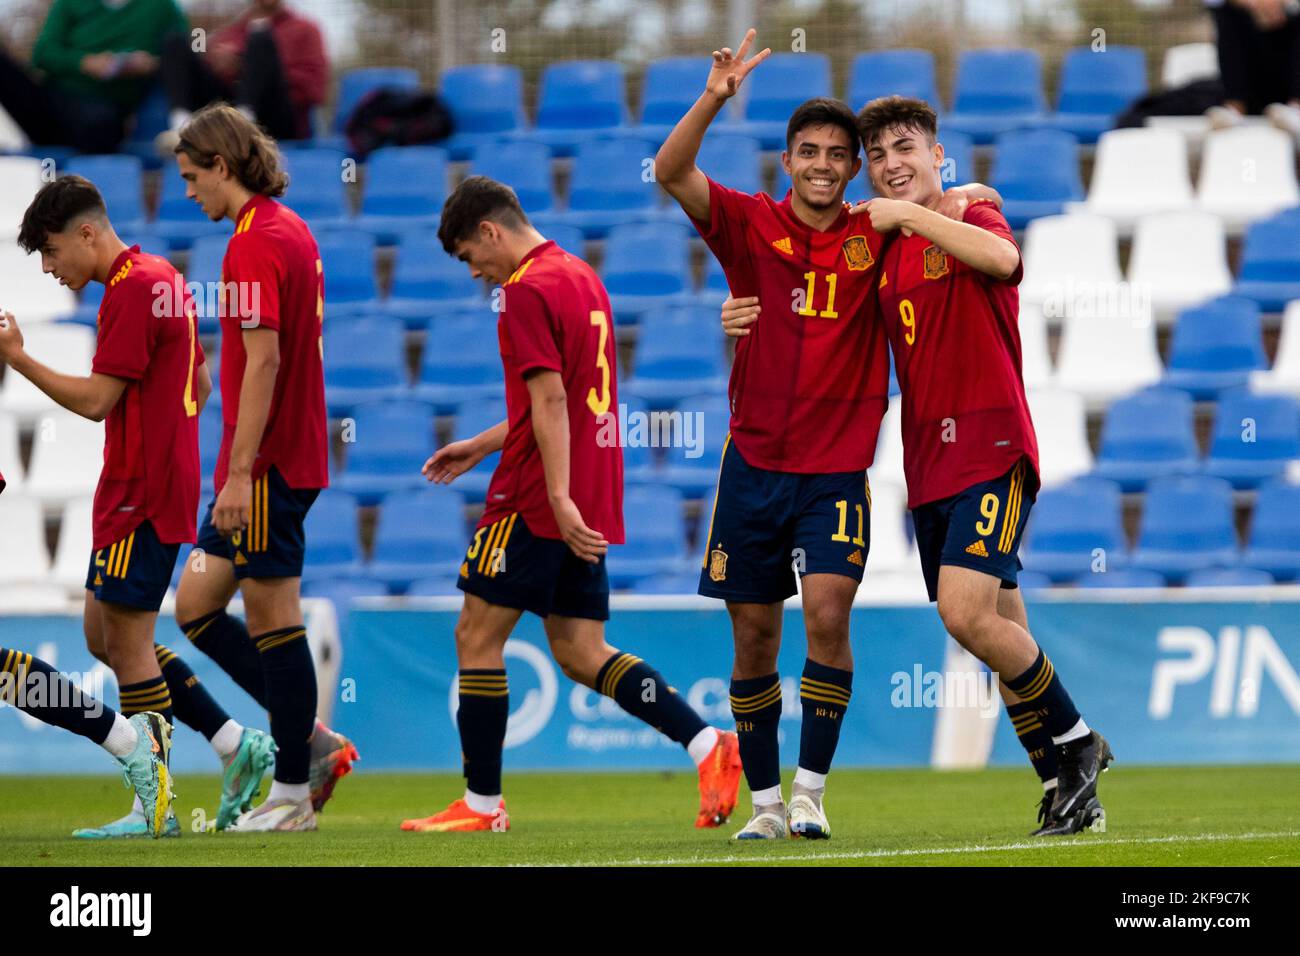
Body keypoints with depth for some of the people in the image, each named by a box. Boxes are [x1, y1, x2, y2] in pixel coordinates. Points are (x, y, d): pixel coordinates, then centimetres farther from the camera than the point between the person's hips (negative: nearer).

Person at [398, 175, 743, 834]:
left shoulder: (527, 290, -12)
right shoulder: (581, 278, 17)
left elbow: (551, 399, -21)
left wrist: (560, 499, -25)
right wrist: (481, 447, 29)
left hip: (537, 502, -9)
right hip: (593, 501, 9)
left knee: (478, 636, 1)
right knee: (579, 652, 8)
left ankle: (482, 804, 4)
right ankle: (709, 744, -5)